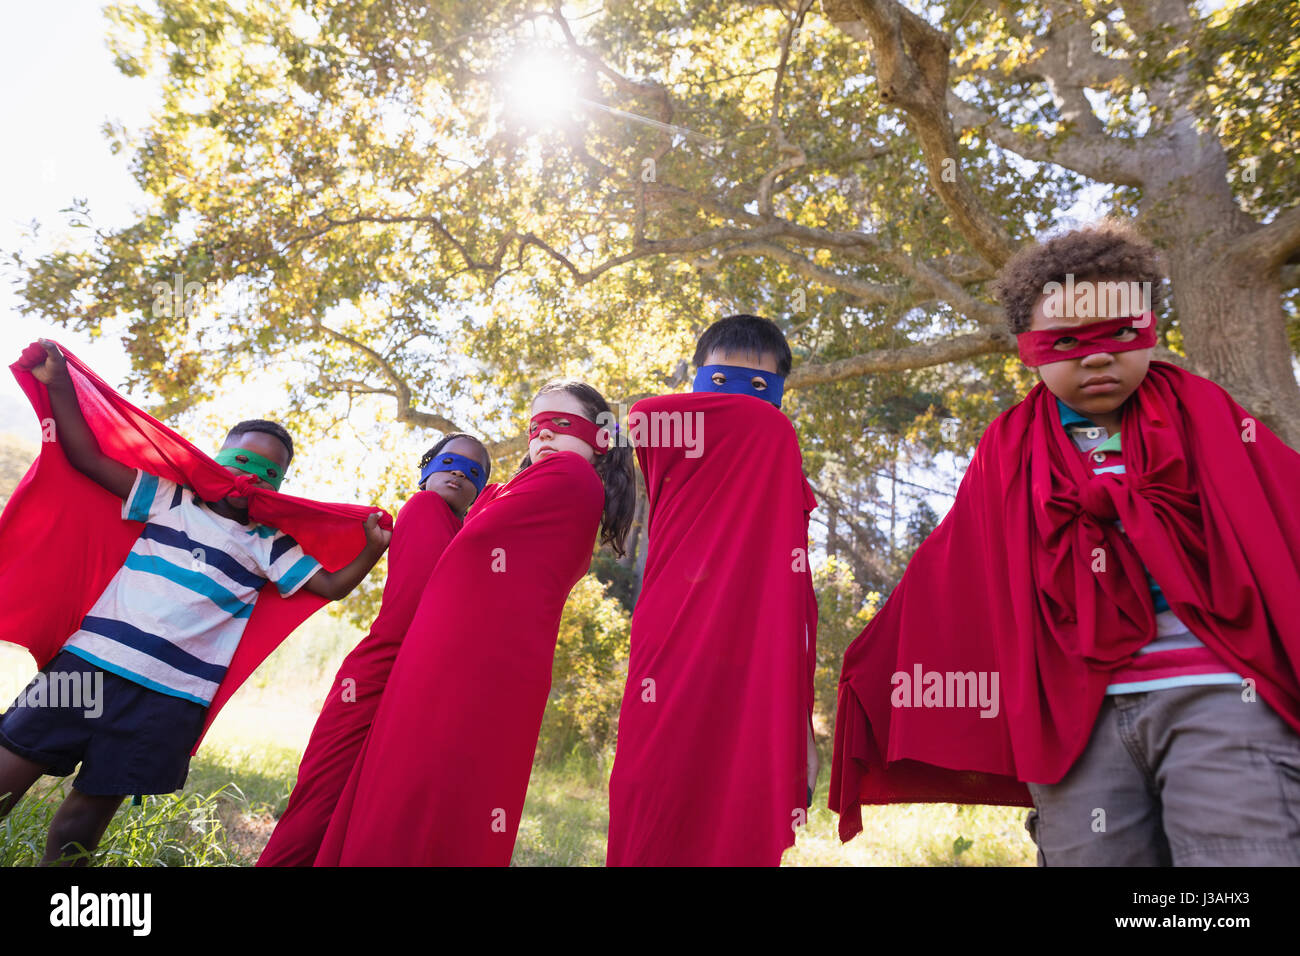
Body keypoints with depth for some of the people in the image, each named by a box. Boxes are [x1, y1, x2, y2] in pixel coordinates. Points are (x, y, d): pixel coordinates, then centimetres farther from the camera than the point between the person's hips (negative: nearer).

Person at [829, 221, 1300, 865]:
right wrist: (875, 678, 8)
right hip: (1075, 719, 1)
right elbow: (946, 587, 9)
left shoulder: (1205, 418, 10)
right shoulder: (1008, 454, 9)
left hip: (1217, 700, 0)